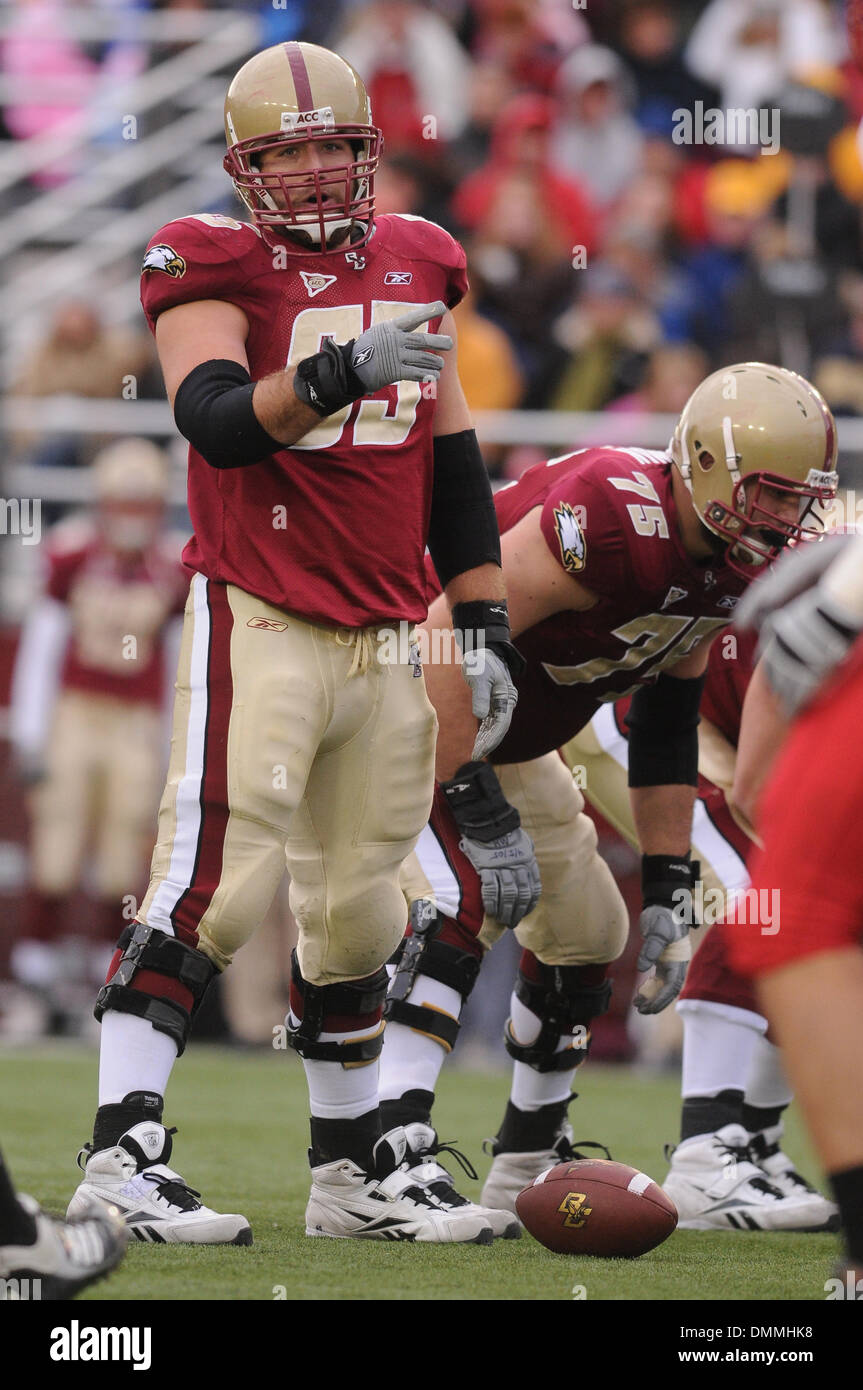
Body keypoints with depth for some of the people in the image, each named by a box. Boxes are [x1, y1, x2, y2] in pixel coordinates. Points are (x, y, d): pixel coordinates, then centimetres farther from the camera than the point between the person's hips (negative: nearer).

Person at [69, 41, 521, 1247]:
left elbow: (452, 466, 20)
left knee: (357, 911, 10)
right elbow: (215, 419, -22)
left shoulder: (415, 266, 13)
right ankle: (120, 1154, -15)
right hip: (260, 624, -6)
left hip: (386, 638, 6)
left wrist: (486, 625, 17)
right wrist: (337, 373, -38)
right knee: (219, 883, -15)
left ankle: (352, 1176, 19)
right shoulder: (215, 267, -5)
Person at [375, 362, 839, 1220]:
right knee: (466, 900, -29)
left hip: (506, 743, 10)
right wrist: (482, 819, -34)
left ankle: (525, 1172, 27)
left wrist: (668, 889, 5)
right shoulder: (614, 523, -34)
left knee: (589, 930, 14)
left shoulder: (732, 567, -5)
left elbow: (665, 731, 6)